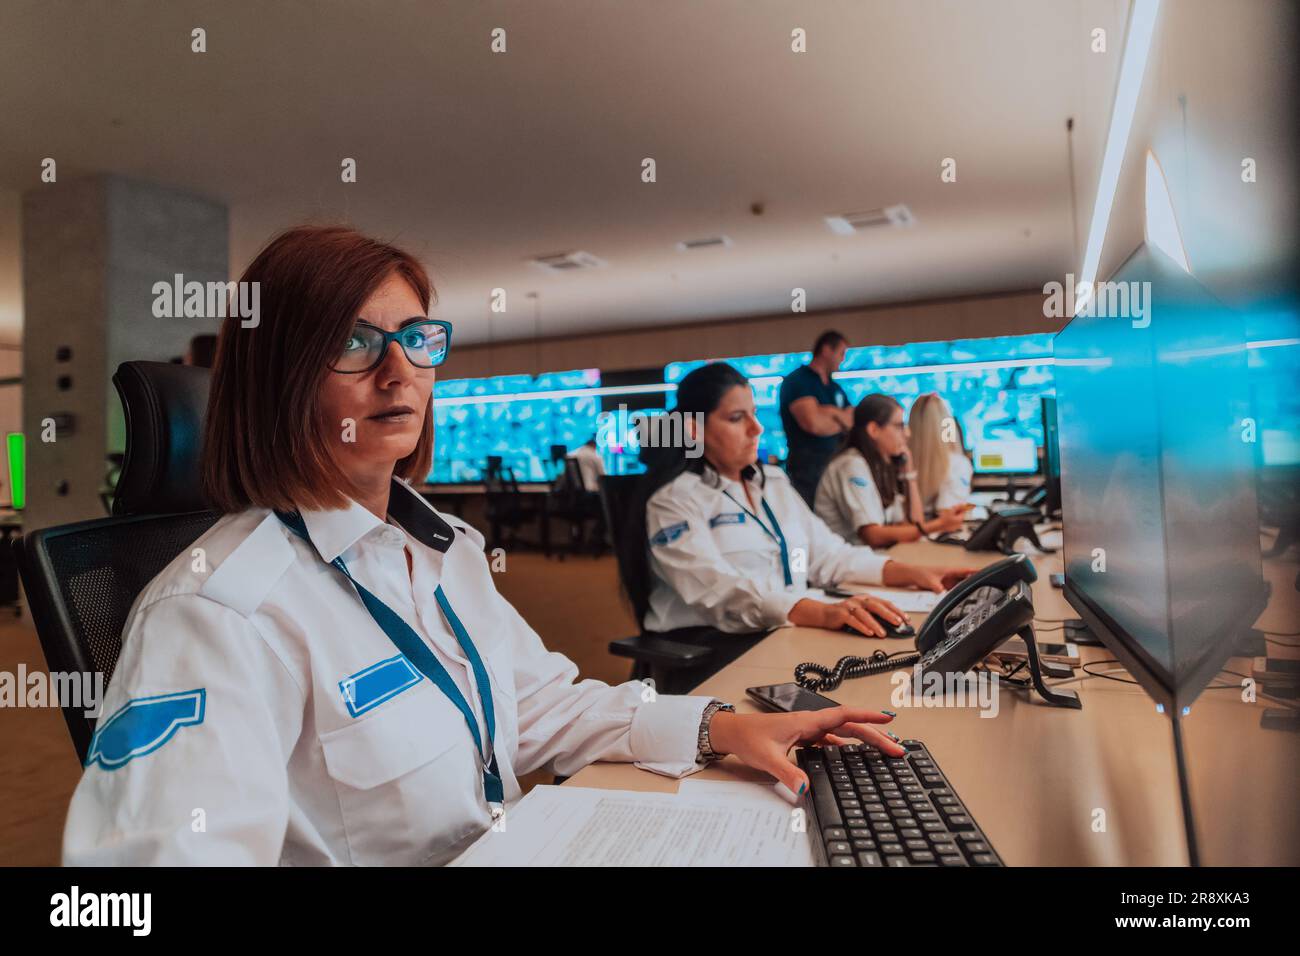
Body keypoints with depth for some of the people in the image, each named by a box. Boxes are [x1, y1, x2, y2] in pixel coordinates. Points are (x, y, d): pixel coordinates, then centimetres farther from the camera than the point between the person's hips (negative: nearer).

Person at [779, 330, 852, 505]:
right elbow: (813, 424, -19)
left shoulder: (835, 388, 18)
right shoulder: (797, 381, -5)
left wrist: (832, 412, -9)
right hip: (807, 469, -7)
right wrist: (844, 421, 1)